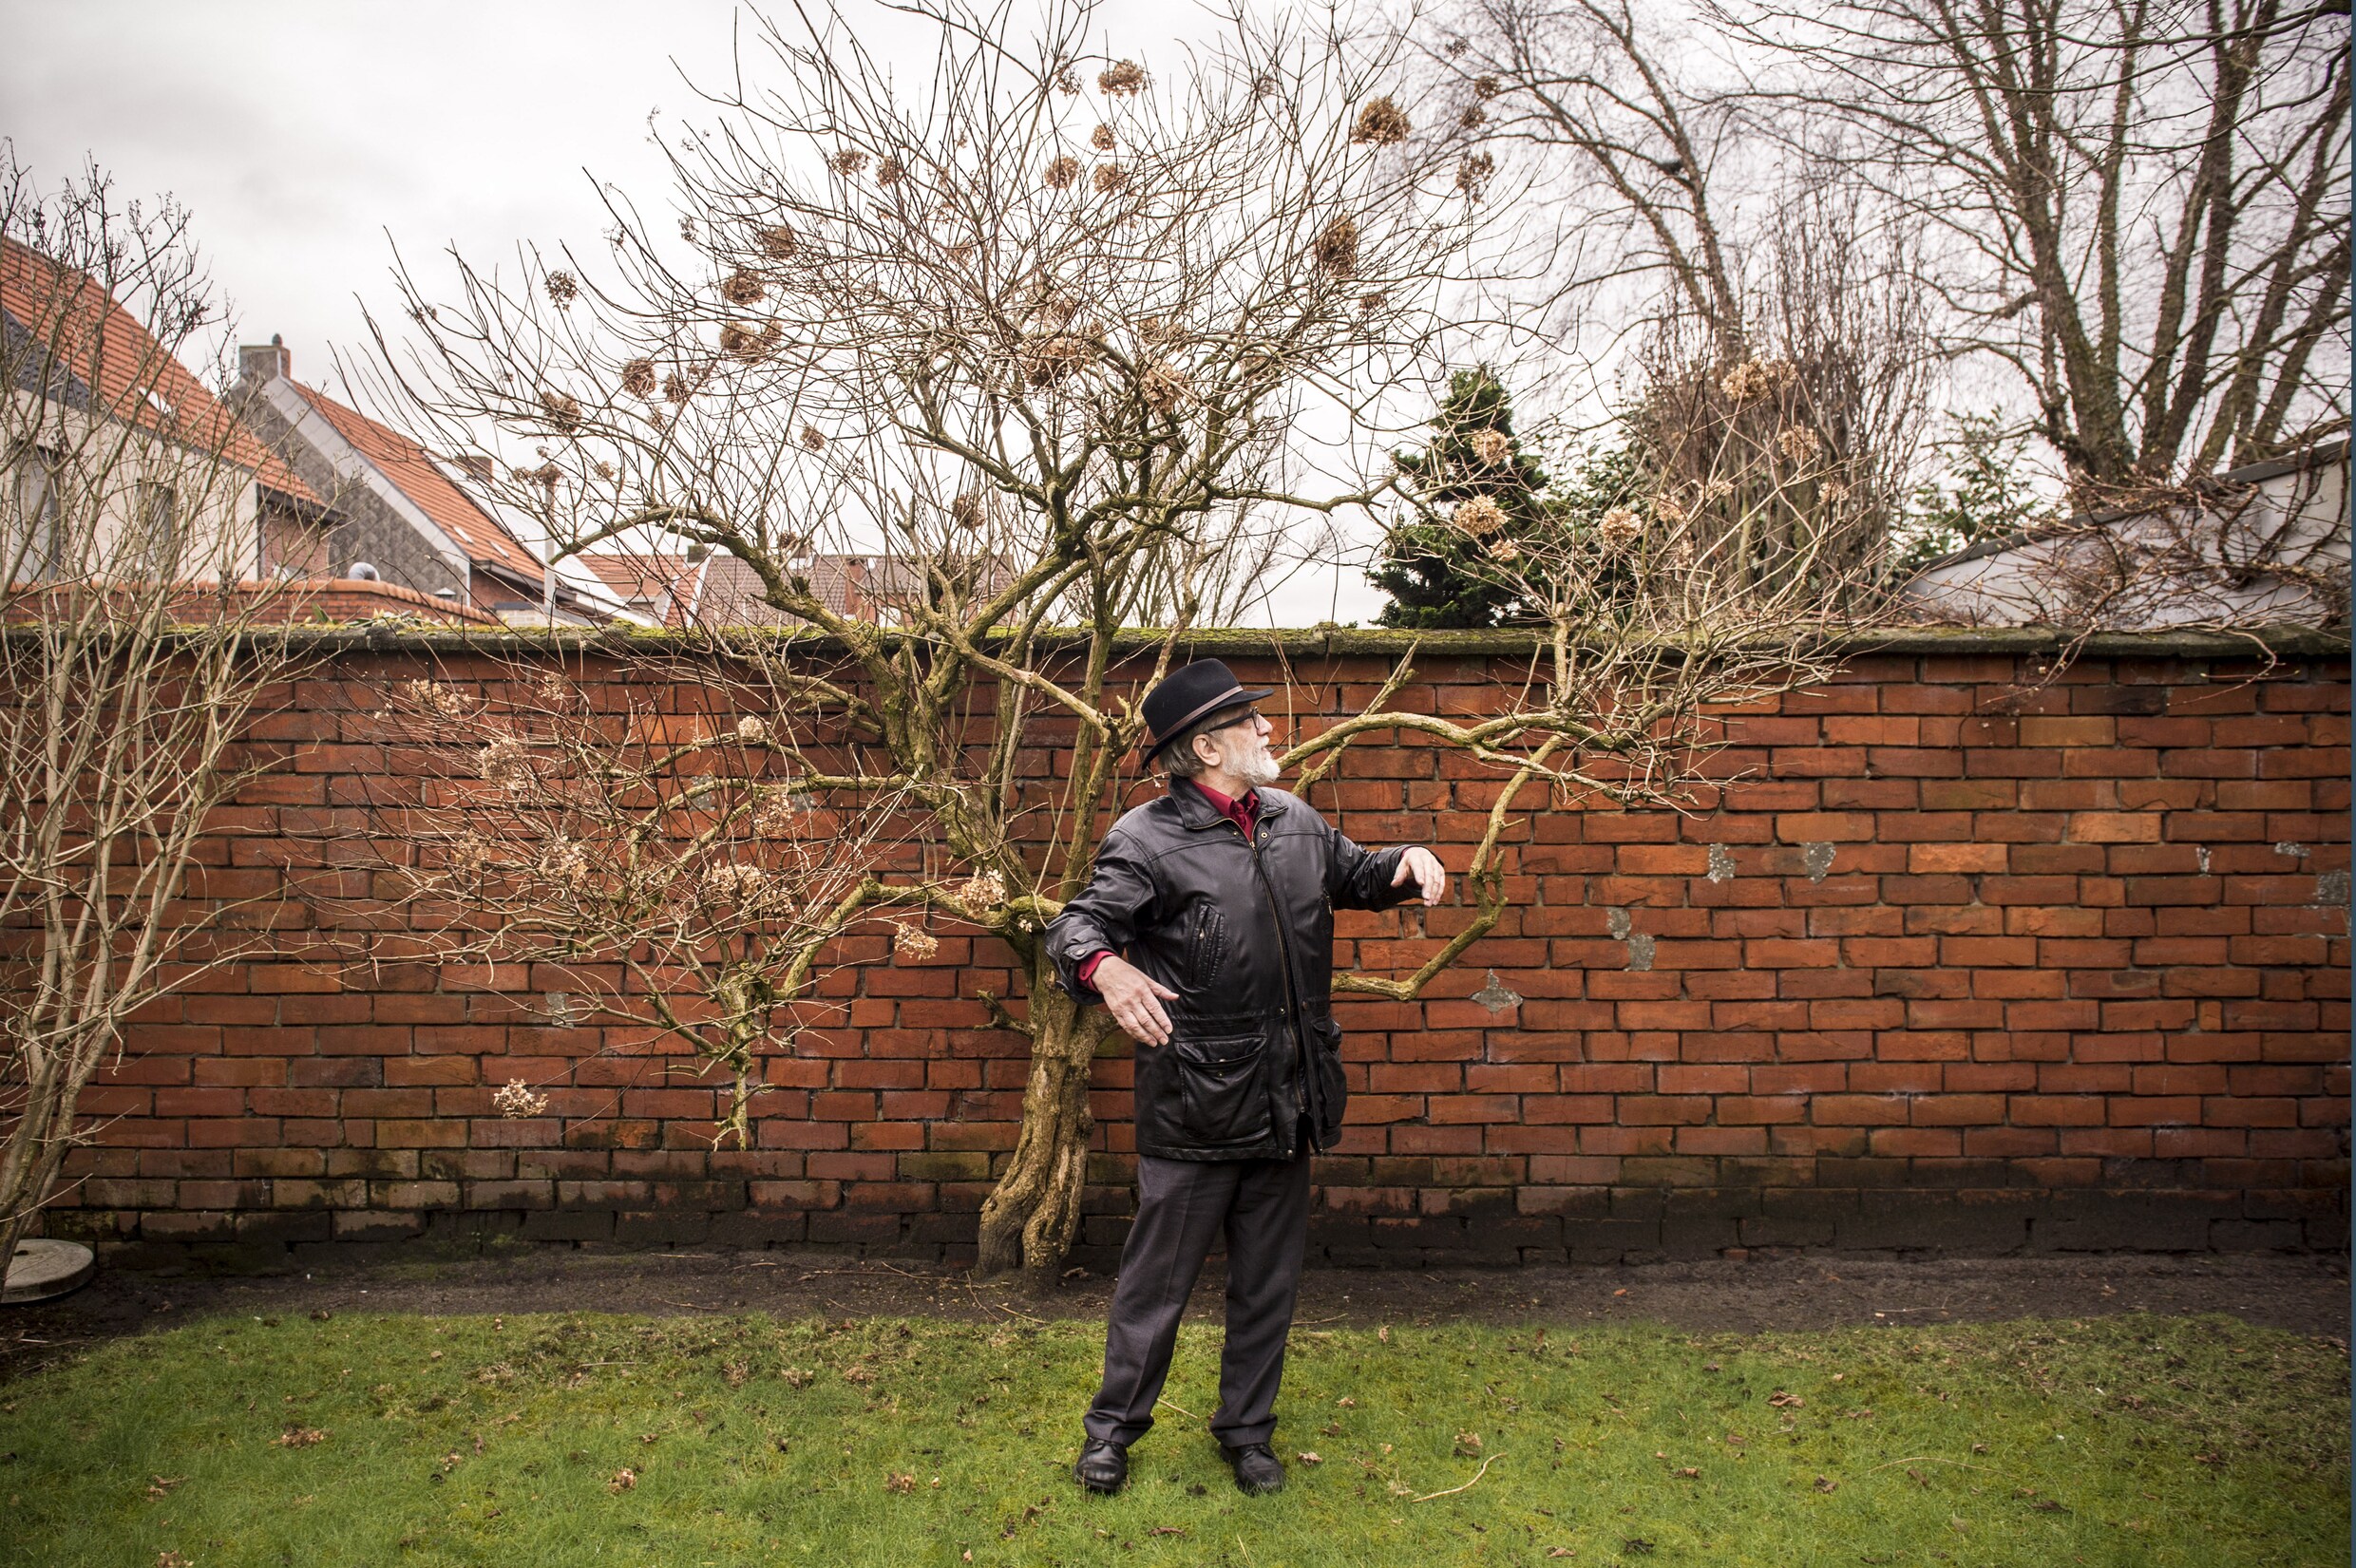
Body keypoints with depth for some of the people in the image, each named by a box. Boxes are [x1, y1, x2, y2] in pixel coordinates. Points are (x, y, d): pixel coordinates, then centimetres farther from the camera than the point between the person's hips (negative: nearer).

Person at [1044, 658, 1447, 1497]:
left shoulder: (1294, 820, 9)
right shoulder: (1148, 840, -13)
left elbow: (1356, 875, 24)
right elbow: (1076, 924, -21)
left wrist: (1408, 861, 1)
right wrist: (1105, 968, -44)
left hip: (1287, 1104, 6)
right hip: (1196, 1110, -6)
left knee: (1268, 1283, 18)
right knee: (1157, 1279, 8)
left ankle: (1247, 1428, 36)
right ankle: (1114, 1425, 30)